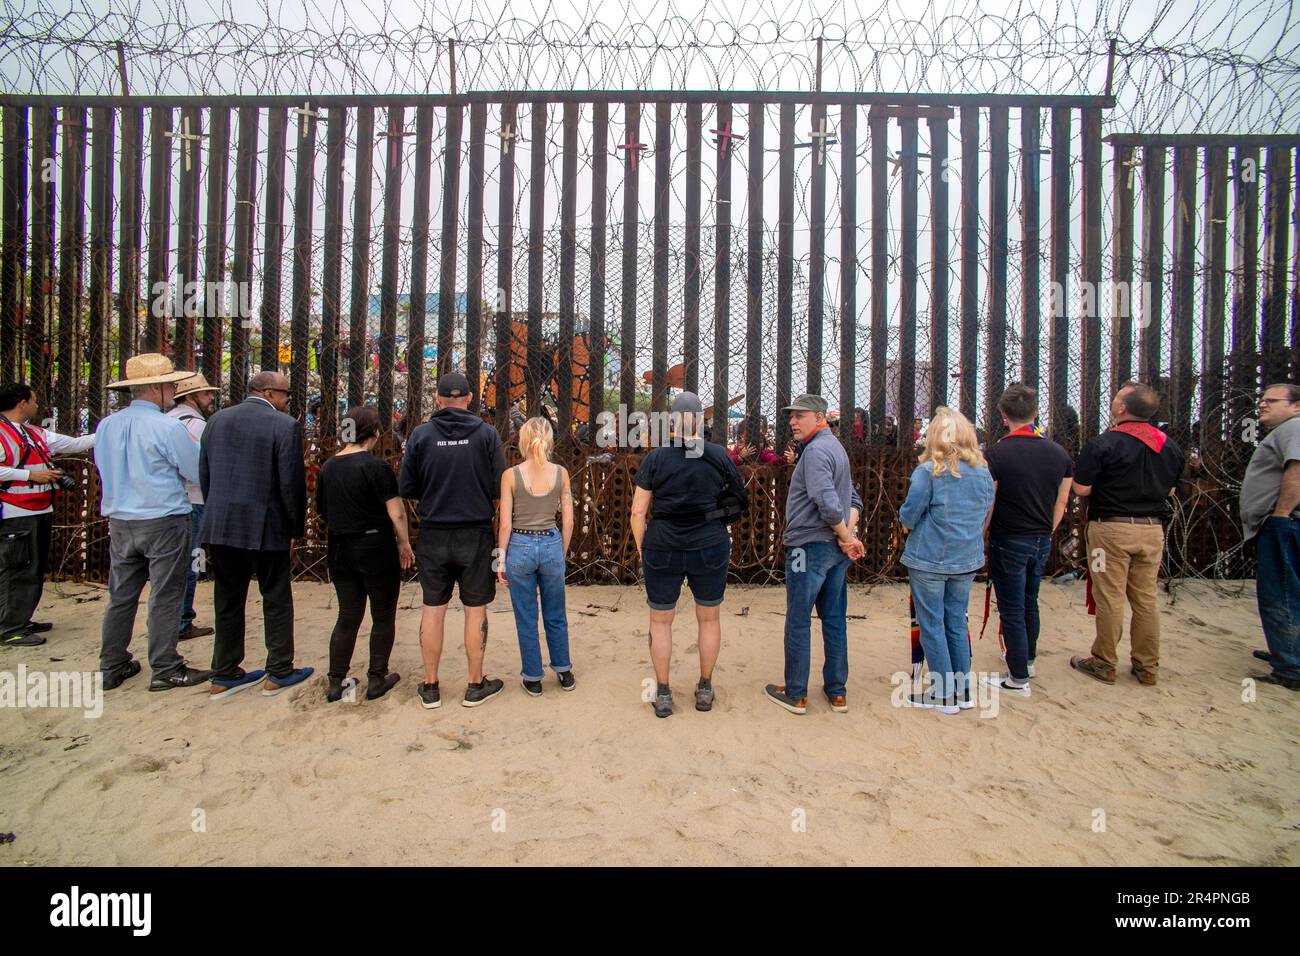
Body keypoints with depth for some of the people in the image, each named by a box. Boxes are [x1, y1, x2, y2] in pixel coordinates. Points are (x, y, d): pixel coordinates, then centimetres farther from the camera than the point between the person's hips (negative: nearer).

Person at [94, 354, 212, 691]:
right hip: (164, 522, -6)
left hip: (119, 522, 6)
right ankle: (166, 670, 11)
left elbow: (105, 469, 17)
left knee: (120, 596, 16)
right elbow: (200, 473, -11)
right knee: (165, 599, 3)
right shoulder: (168, 428, -16)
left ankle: (112, 666, 27)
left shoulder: (106, 426, 4)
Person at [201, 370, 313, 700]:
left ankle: (224, 675, 25)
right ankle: (278, 673, 18)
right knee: (277, 600, 8)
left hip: (219, 526, 6)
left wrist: (216, 515, 19)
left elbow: (204, 475, 11)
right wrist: (295, 530, -3)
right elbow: (292, 483, -13)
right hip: (265, 527, -6)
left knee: (228, 601, 15)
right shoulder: (285, 426, -11)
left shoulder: (216, 420, 8)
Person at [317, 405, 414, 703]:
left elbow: (323, 511, 12)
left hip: (340, 551, 6)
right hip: (376, 548, -6)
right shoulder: (375, 466, -14)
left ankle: (336, 682, 20)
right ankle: (376, 679, 17)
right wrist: (404, 543, -3)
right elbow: (397, 513, -16)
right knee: (383, 617, 10)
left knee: (348, 617, 15)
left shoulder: (328, 467, 4)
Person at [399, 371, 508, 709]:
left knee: (433, 609, 13)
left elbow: (406, 488, -1)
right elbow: (501, 488, -8)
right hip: (475, 533, -1)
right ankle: (476, 685, 21)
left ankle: (430, 687, 24)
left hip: (433, 535, 2)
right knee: (475, 610, 10)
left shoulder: (421, 434, -4)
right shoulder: (486, 434, -8)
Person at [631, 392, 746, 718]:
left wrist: (641, 550, 5)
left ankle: (663, 694, 24)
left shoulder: (655, 458, -6)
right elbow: (740, 499, 7)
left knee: (660, 621, 15)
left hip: (662, 549, -1)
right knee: (709, 619, 19)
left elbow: (638, 512, -6)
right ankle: (705, 689, 31)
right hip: (710, 547, 1)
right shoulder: (719, 455, -3)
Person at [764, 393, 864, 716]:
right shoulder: (836, 447, 16)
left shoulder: (816, 450, -15)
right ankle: (837, 692, 24)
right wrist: (848, 534, 2)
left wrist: (846, 538, -13)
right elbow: (854, 500, 16)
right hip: (836, 549, 9)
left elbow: (828, 502, -26)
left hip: (810, 546, -9)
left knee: (798, 621, 3)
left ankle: (795, 694, 15)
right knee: (835, 620, 14)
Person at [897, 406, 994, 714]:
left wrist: (906, 519, 8)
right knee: (957, 623, 17)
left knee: (932, 625, 7)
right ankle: (963, 690, 26)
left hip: (929, 559, -6)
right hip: (968, 560, 6)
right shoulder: (983, 472, 2)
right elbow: (984, 515, 13)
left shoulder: (928, 471, -16)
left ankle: (944, 694, 16)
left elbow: (908, 517, -12)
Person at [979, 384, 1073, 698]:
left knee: (1012, 610, 5)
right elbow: (1062, 502, 8)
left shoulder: (996, 454, -18)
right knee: (1030, 603, 23)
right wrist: (1046, 533, 20)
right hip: (1042, 542, 6)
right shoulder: (1059, 453, 0)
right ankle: (1028, 659, 41)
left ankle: (1018, 679, 14)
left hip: (1009, 542, -6)